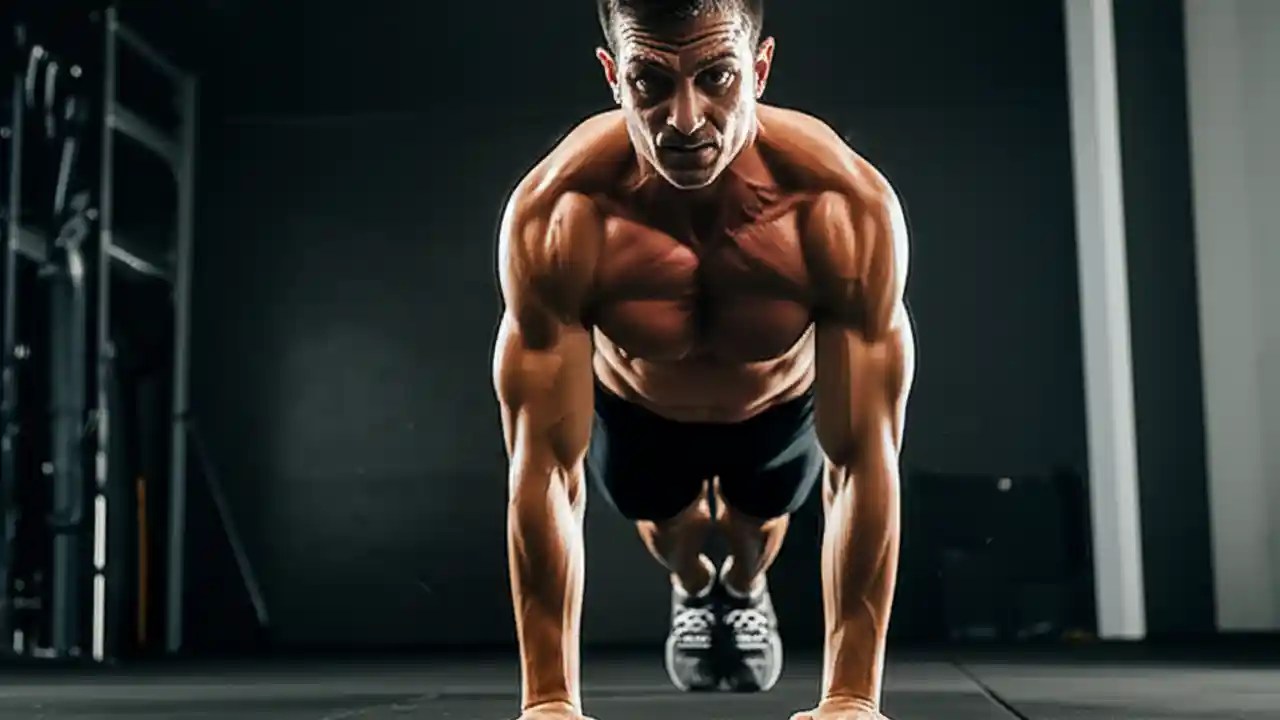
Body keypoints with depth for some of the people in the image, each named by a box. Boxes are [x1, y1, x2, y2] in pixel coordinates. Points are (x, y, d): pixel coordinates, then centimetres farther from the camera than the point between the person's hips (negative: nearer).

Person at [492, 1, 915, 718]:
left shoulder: (848, 206, -42)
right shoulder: (556, 215, -42)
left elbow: (864, 464, -38)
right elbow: (546, 469, -38)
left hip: (783, 403, 0)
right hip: (634, 408, 0)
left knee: (758, 521, 22)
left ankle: (747, 588, 59)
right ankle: (692, 589, 57)